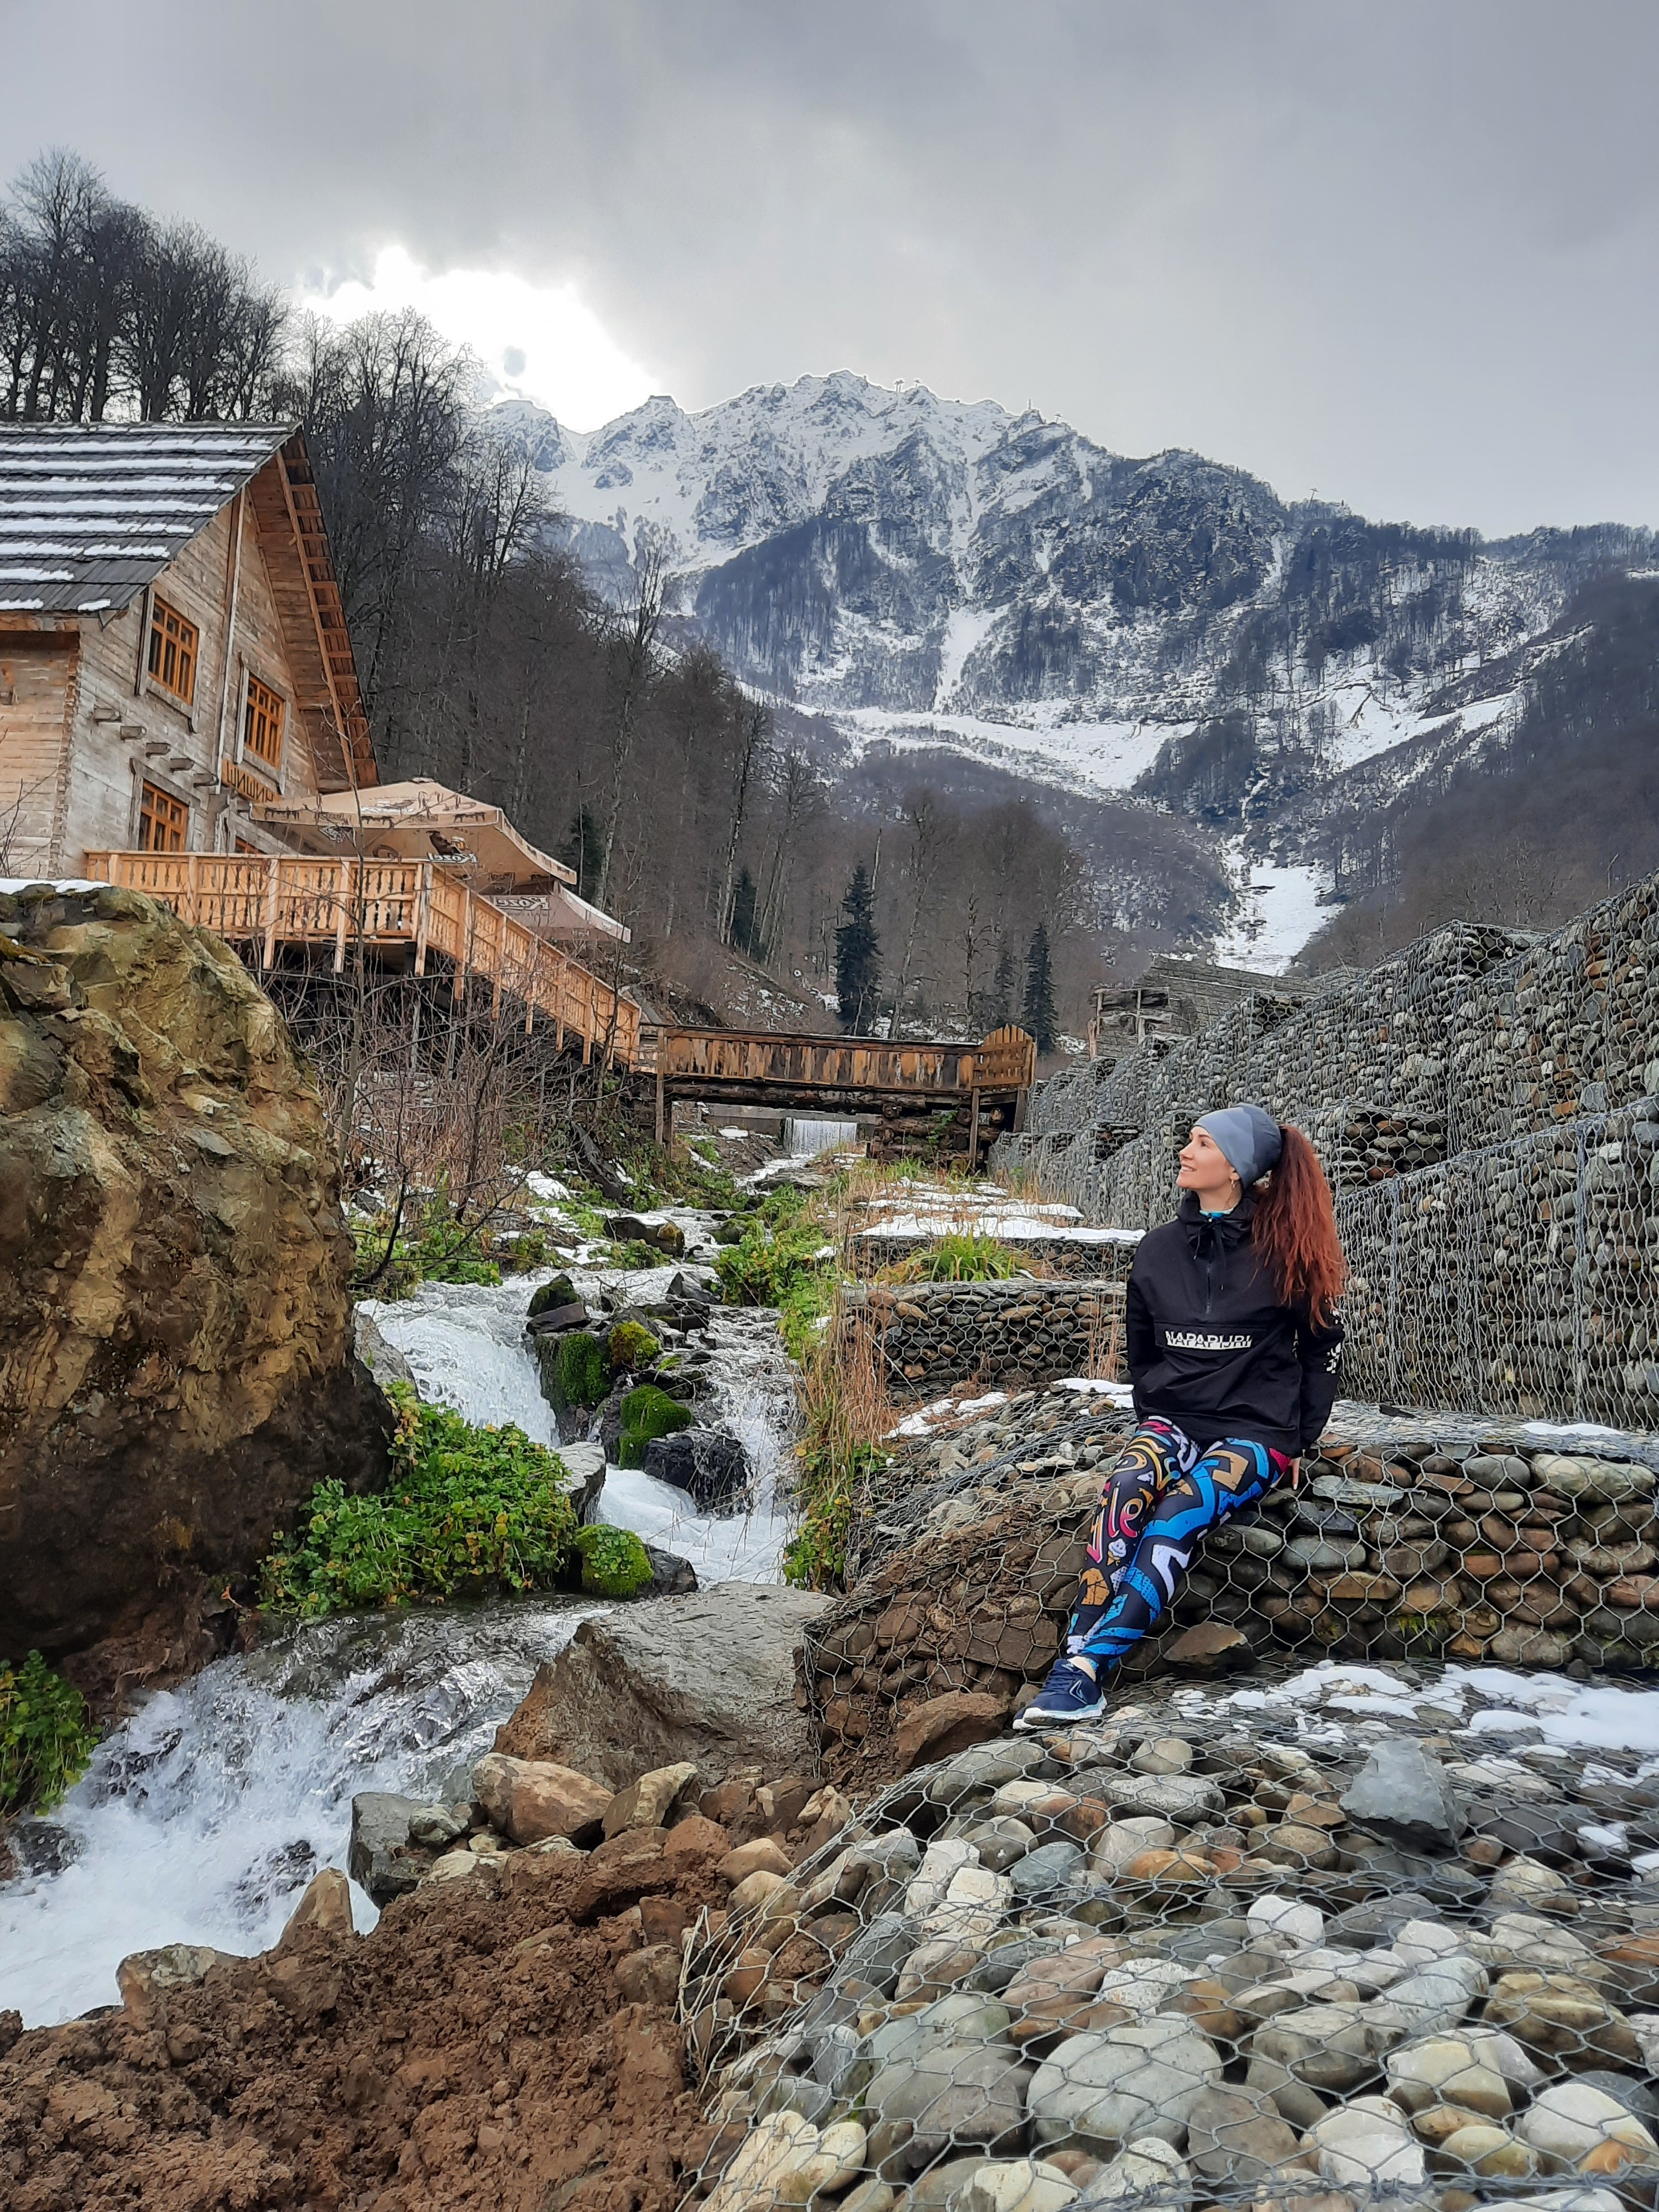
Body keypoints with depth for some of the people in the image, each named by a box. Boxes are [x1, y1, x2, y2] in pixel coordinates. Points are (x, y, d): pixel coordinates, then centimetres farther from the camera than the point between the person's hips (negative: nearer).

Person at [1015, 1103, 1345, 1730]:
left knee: (1180, 1512, -32)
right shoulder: (1159, 1248, 8)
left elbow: (1322, 1347, 7)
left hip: (1256, 1430, -3)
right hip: (1174, 1418, 3)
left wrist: (1299, 1440, 2)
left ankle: (1091, 1664, -37)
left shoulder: (1282, 1247, -2)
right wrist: (1151, 1416, 7)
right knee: (1125, 1490, -30)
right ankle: (1076, 1665, -37)